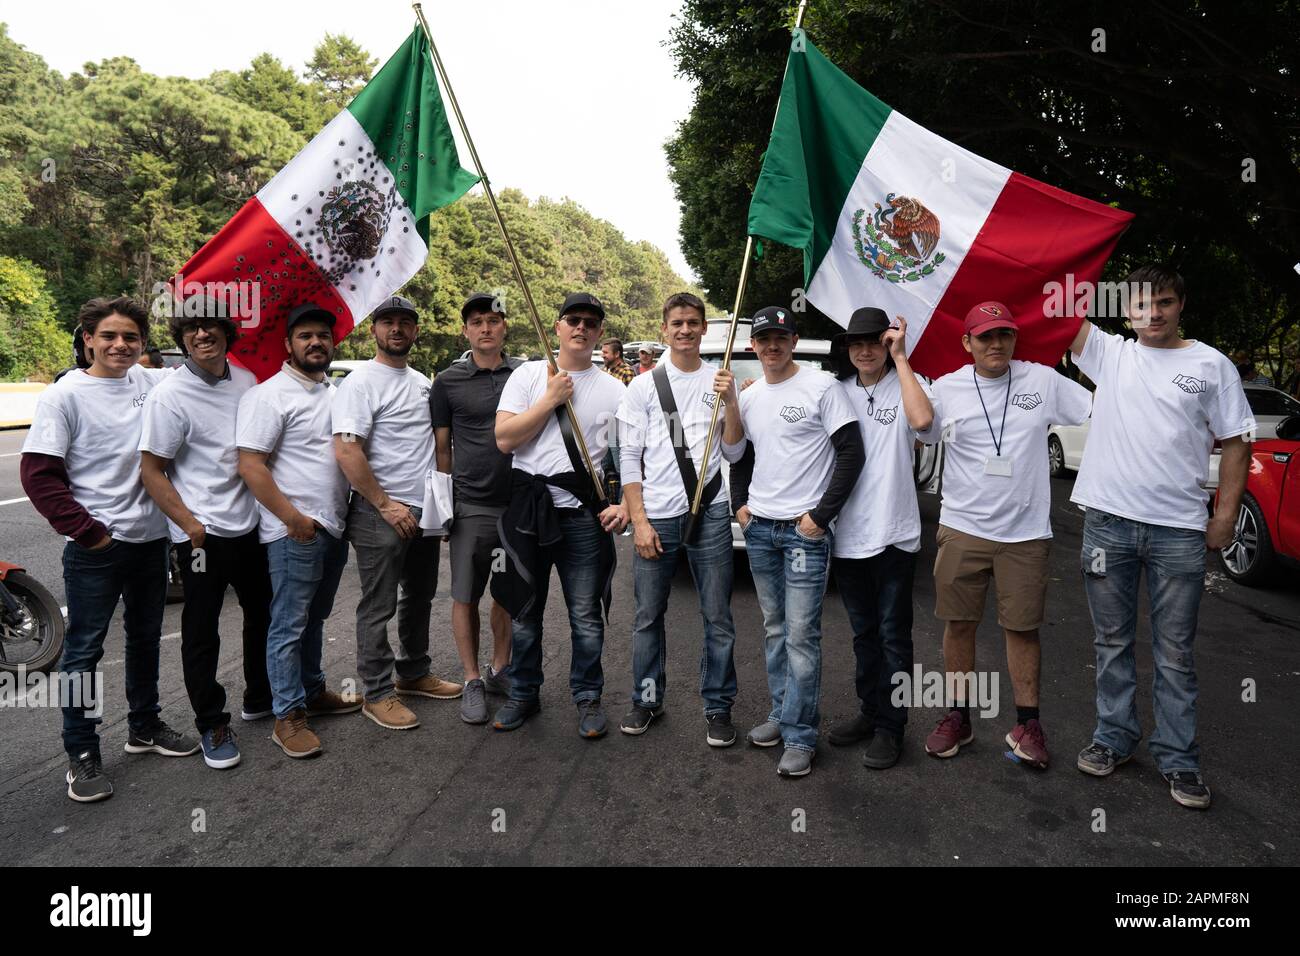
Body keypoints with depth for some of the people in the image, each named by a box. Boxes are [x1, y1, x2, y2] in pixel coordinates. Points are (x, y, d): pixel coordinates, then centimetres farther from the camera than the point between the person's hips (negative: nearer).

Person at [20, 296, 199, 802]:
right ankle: (82, 754, 17)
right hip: (95, 548, -5)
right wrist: (88, 531, -14)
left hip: (151, 538, 5)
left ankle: (144, 726, 34)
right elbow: (37, 474, -11)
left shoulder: (154, 383, 2)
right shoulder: (64, 395, -9)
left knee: (146, 638, 17)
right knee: (84, 649, 4)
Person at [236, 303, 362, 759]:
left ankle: (313, 691, 32)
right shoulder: (270, 394, -10)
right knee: (289, 625, 0)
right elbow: (250, 465, -16)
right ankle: (288, 717, 9)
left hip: (334, 528, 8)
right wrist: (293, 517, -19)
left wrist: (351, 510, 13)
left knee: (314, 618, 19)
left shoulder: (335, 393, 14)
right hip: (294, 532, -8)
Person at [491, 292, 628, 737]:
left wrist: (625, 505, -9)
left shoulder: (615, 390, 6)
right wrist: (551, 399, -11)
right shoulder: (527, 376, 4)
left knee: (586, 616, 6)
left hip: (585, 516, 0)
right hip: (527, 509, 1)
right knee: (524, 613, 13)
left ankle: (588, 698, 24)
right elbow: (504, 439, -7)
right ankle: (523, 694, 30)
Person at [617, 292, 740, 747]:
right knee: (648, 615, 9)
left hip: (710, 513, 0)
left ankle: (718, 706, 17)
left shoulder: (721, 381, 6)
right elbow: (629, 458, 3)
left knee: (718, 617, 4)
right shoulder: (643, 386, 6)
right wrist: (639, 520, -5)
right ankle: (647, 699, 25)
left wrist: (729, 400, -13)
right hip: (655, 516, 0)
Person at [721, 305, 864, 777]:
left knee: (801, 633, -5)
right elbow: (734, 454, 19)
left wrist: (821, 516, -13)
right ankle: (782, 714, 27)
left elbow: (852, 453, -10)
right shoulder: (749, 396, 12)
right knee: (774, 628, 14)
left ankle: (799, 736, 4)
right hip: (759, 527, 6)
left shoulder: (821, 387, -7)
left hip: (805, 529, -6)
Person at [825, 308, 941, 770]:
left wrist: (900, 356, -19)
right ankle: (869, 712, 32)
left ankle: (890, 726, 17)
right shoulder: (838, 391, 9)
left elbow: (923, 420, -27)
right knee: (863, 632, 17)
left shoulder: (905, 385, -4)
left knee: (893, 634, 5)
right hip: (847, 533, 5)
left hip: (893, 533, -5)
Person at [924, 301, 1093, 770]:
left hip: (1025, 533, 0)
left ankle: (1027, 724, 22)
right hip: (962, 528, 1)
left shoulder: (1044, 381, 1)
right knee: (959, 624, 8)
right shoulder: (946, 388, 1)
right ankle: (957, 717, 23)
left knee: (1022, 627, 7)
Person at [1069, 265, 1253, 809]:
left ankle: (1178, 758, 18)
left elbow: (1235, 443, 4)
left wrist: (1225, 515, -2)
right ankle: (1114, 737, 25)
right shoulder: (1109, 354, 7)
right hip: (1108, 520, 1)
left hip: (1179, 529, -1)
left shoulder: (1211, 364, 4)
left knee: (1175, 653, 7)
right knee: (1112, 642, 12)